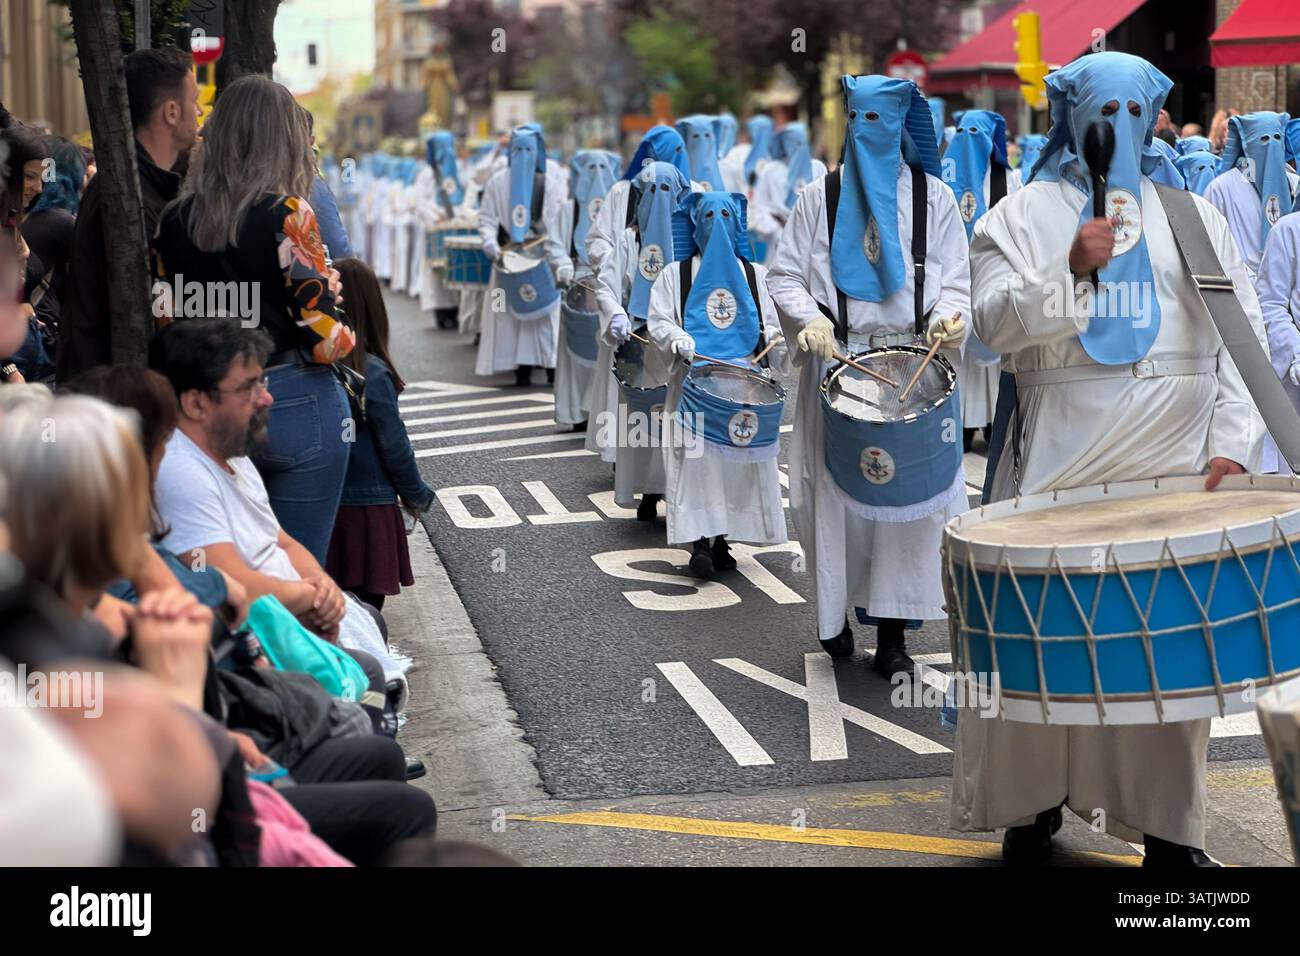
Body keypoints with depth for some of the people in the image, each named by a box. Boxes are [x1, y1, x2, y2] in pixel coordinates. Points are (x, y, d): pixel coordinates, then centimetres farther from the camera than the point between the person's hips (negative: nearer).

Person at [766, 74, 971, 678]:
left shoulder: (934, 197, 9)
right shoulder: (819, 198, 9)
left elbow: (955, 280, 7)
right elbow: (784, 276, 8)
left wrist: (947, 316, -15)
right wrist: (808, 318, -12)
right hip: (838, 363, 0)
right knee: (837, 490, 0)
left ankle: (892, 634, 0)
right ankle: (836, 614, 16)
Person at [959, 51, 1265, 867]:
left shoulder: (1197, 216, 15)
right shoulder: (1023, 215, 8)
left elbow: (1242, 339, 9)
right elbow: (995, 322, -6)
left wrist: (1232, 445, -4)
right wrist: (1070, 270, -22)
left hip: (1177, 463, 2)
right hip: (1060, 460, -1)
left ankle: (1169, 828, 12)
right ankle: (1035, 803, 16)